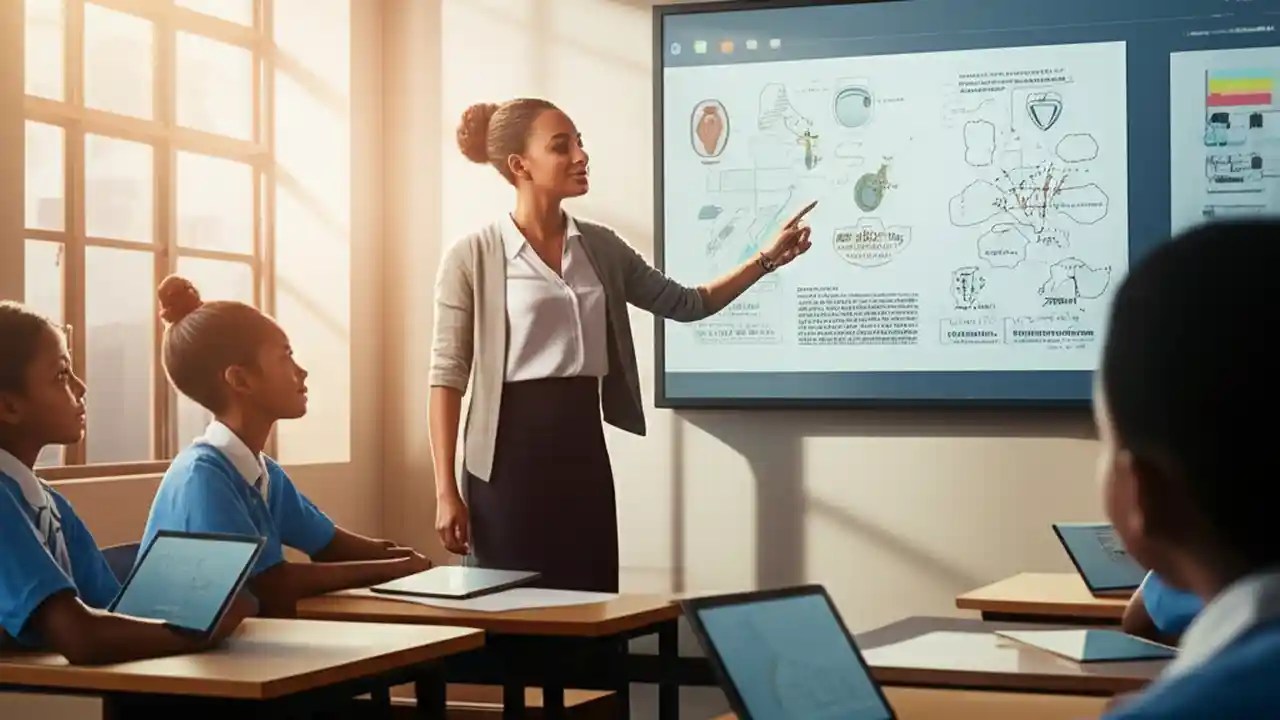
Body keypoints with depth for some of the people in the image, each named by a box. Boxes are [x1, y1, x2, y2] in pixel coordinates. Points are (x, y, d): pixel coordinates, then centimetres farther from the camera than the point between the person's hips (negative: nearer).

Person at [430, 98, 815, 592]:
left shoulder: (600, 247, 9)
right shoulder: (472, 257, -6)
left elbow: (687, 304, 17)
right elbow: (448, 375, -6)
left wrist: (766, 260, 6)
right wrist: (446, 490, -10)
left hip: (584, 452, 5)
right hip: (510, 456, -5)